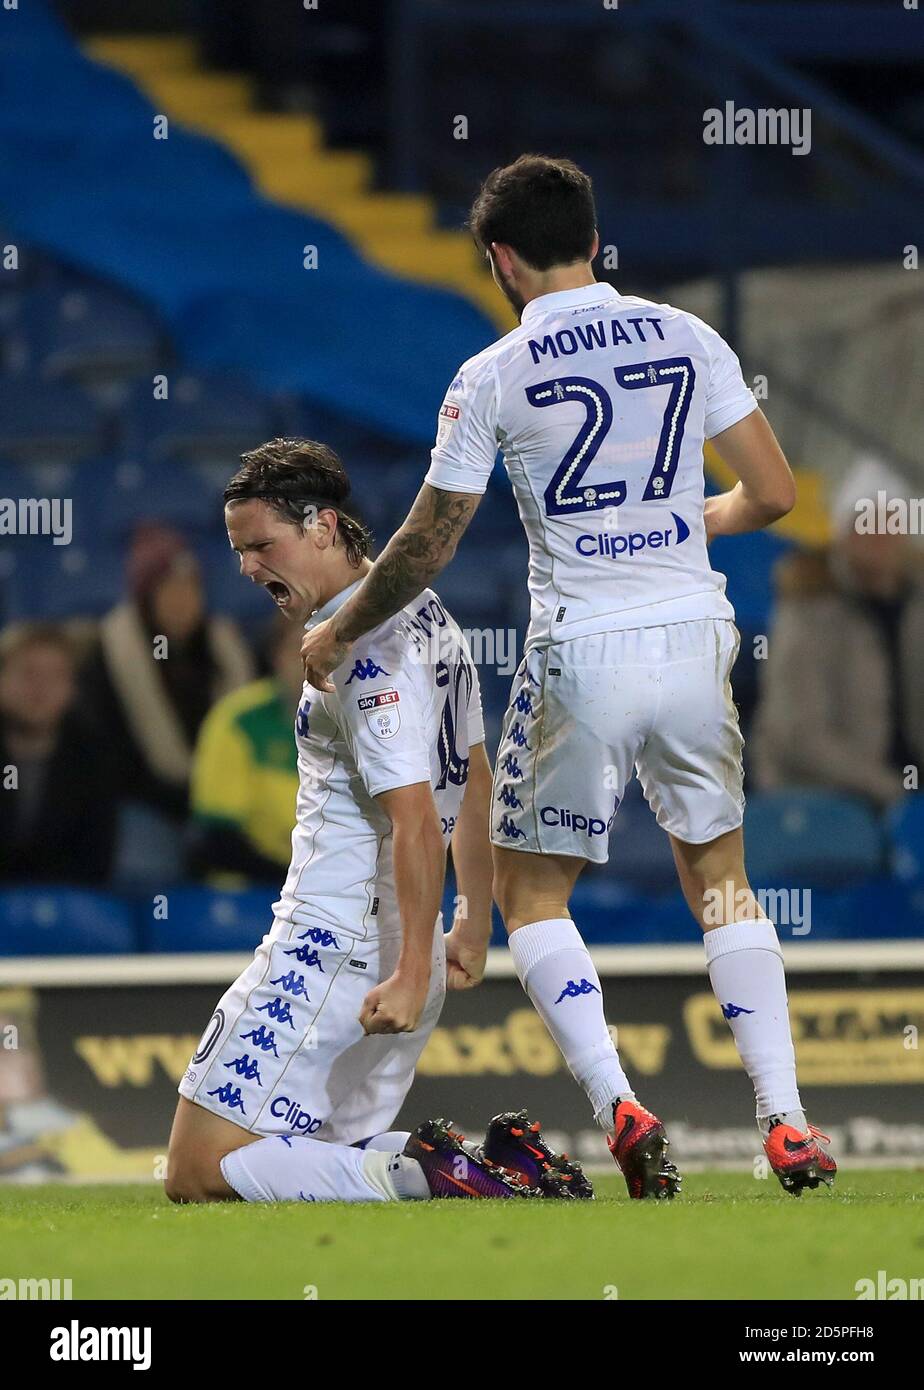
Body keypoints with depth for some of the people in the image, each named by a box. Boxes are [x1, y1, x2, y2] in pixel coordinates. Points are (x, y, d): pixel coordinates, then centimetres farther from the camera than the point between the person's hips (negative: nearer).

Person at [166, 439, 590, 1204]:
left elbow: (416, 820, -23)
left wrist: (414, 975, -27)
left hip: (333, 956, -10)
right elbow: (475, 783, 23)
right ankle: (496, 1168, 1)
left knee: (199, 1172, -10)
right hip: (394, 955, 10)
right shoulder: (425, 611, 14)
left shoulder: (364, 649, -16)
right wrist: (474, 925, 30)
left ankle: (418, 1174, -20)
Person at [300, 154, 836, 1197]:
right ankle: (786, 1125, 5)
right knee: (720, 880, 16)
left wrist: (337, 634, 14)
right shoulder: (688, 340, 3)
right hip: (695, 640, 3)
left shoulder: (494, 378, -6)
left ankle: (620, 1110, -6)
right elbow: (772, 494, 5)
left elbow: (429, 543, -1)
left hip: (582, 659, -3)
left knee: (528, 890, 12)